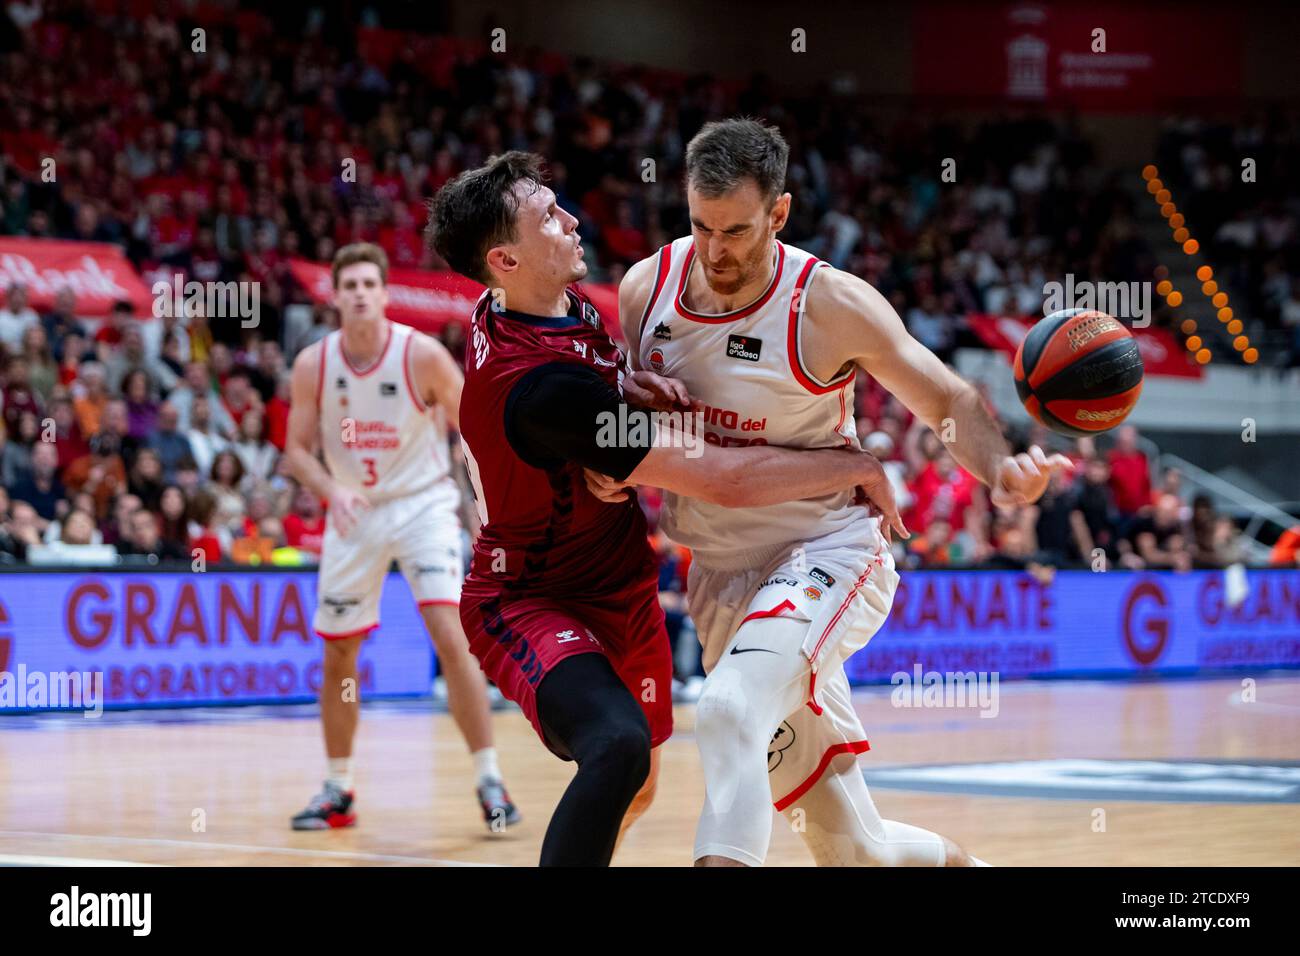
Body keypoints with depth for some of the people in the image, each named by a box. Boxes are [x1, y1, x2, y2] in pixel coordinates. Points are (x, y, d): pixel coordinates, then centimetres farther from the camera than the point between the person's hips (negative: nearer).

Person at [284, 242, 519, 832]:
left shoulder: (422, 355, -14)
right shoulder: (313, 365, -7)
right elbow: (298, 450, 1)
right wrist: (333, 492, -19)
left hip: (422, 503, -3)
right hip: (353, 514, 3)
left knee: (451, 634, -18)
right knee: (338, 654, 7)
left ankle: (489, 781, -12)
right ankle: (338, 791, 23)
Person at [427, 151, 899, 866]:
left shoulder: (535, 305, -3)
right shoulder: (541, 386, -32)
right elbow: (723, 479, -32)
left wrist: (629, 378, -3)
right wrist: (858, 466, -20)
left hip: (618, 592, 10)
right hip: (530, 603, -10)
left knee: (636, 786, 24)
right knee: (620, 746, -37)